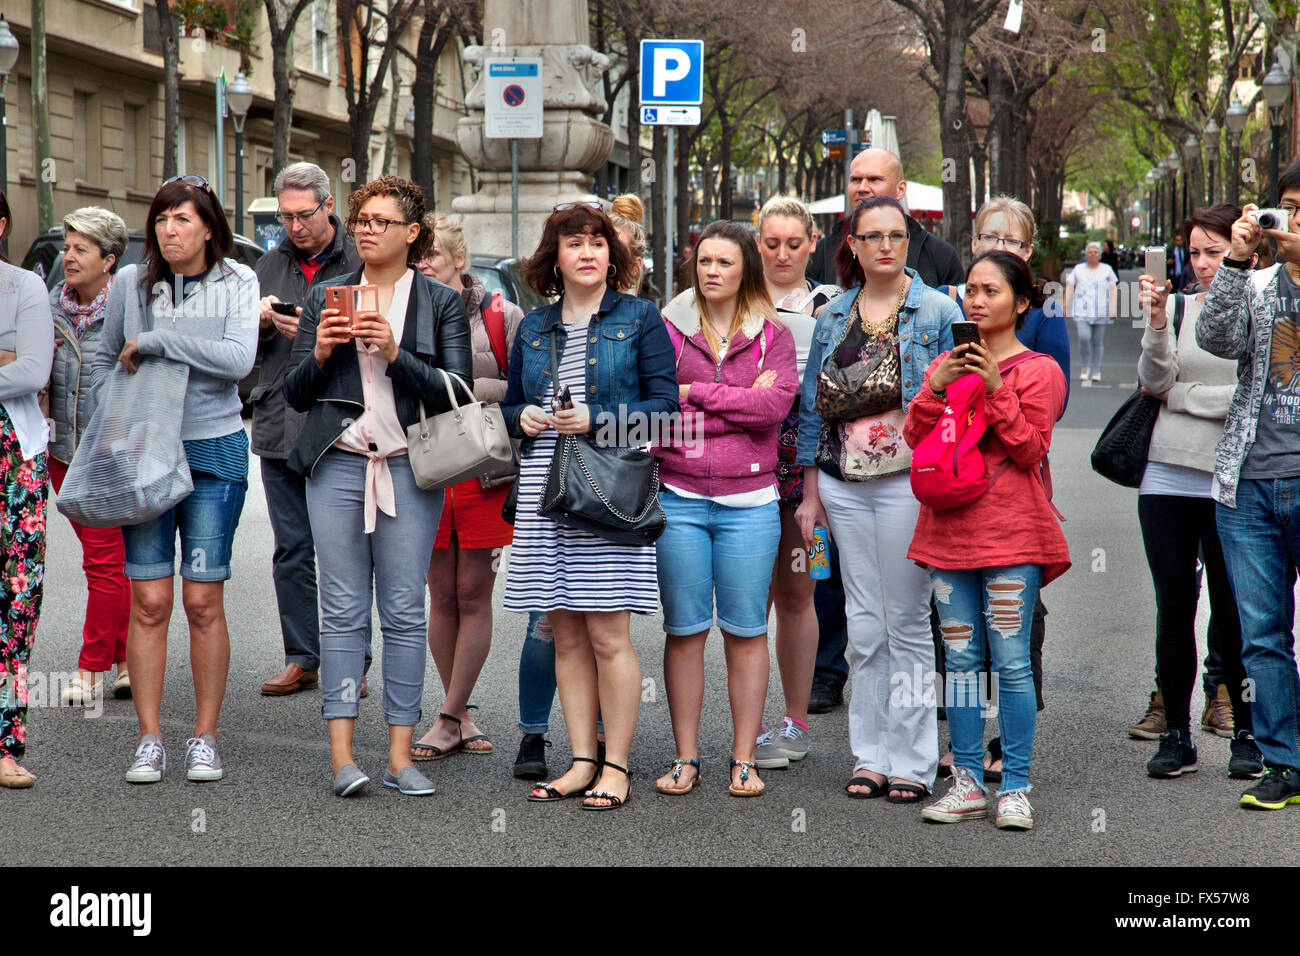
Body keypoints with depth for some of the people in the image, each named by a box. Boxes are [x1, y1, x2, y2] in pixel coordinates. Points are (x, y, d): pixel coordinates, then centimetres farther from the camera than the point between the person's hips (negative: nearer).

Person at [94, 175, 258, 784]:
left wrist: (155, 341, -15)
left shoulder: (236, 283, -1)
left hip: (214, 449, -1)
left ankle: (205, 737, 9)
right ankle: (149, 739, 5)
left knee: (203, 601, 0)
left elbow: (238, 360, -16)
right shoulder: (131, 284, 5)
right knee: (149, 601, -2)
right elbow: (103, 362, 17)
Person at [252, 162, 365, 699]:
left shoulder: (361, 263, -2)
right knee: (291, 551, 9)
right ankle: (301, 659, 17)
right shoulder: (270, 266, 15)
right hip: (280, 428, 5)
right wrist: (260, 322, -3)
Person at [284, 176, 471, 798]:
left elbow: (458, 392, -2)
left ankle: (400, 756, 3)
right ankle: (342, 756, -2)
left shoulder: (442, 303, 7)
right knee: (342, 611, -2)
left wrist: (396, 354, -14)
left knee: (405, 612, -2)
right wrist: (318, 355, -5)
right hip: (338, 465, 1)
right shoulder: (325, 298, 14)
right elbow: (294, 395, 14)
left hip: (409, 467, -1)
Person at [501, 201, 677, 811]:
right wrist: (522, 418, 0)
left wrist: (597, 419, -12)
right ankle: (582, 761, 13)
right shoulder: (532, 329, 16)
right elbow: (511, 406, 23)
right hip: (545, 487, 4)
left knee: (608, 634, -6)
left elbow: (664, 404, -2)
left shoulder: (639, 319, 4)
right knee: (566, 634, 6)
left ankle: (616, 767, 2)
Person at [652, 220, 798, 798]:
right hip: (679, 499, 0)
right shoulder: (667, 329, 6)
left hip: (749, 501, 0)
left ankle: (744, 760, 11)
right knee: (684, 629, 3)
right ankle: (685, 759, 11)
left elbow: (776, 405, -10)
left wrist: (695, 393, -9)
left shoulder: (772, 335, 7)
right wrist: (740, 404, -10)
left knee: (746, 630, 3)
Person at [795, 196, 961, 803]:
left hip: (909, 480, -4)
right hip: (843, 484, 4)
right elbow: (811, 406, 14)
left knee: (907, 623, 0)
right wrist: (810, 492, 12)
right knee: (863, 627, 8)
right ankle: (870, 757, 15)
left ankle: (912, 763, 7)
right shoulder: (832, 317, 11)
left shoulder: (938, 311, 0)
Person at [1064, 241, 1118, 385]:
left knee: (1097, 342, 3)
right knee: (1084, 338, -18)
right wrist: (1065, 307, -5)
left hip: (1101, 312, 1)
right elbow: (1069, 288, 6)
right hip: (1082, 311, -1)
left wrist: (1113, 308, -8)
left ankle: (1096, 372, 10)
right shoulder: (1077, 270, 9)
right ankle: (1084, 369, -3)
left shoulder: (1107, 270, 9)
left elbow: (1113, 289, 5)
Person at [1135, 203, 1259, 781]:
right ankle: (1176, 734, 15)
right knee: (1173, 608, 6)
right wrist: (1156, 321, -13)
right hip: (1167, 479, 3)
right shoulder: (1177, 307, 8)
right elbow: (1153, 381, -2)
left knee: (1232, 611, 2)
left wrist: (1179, 395, -5)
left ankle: (1247, 733, 15)